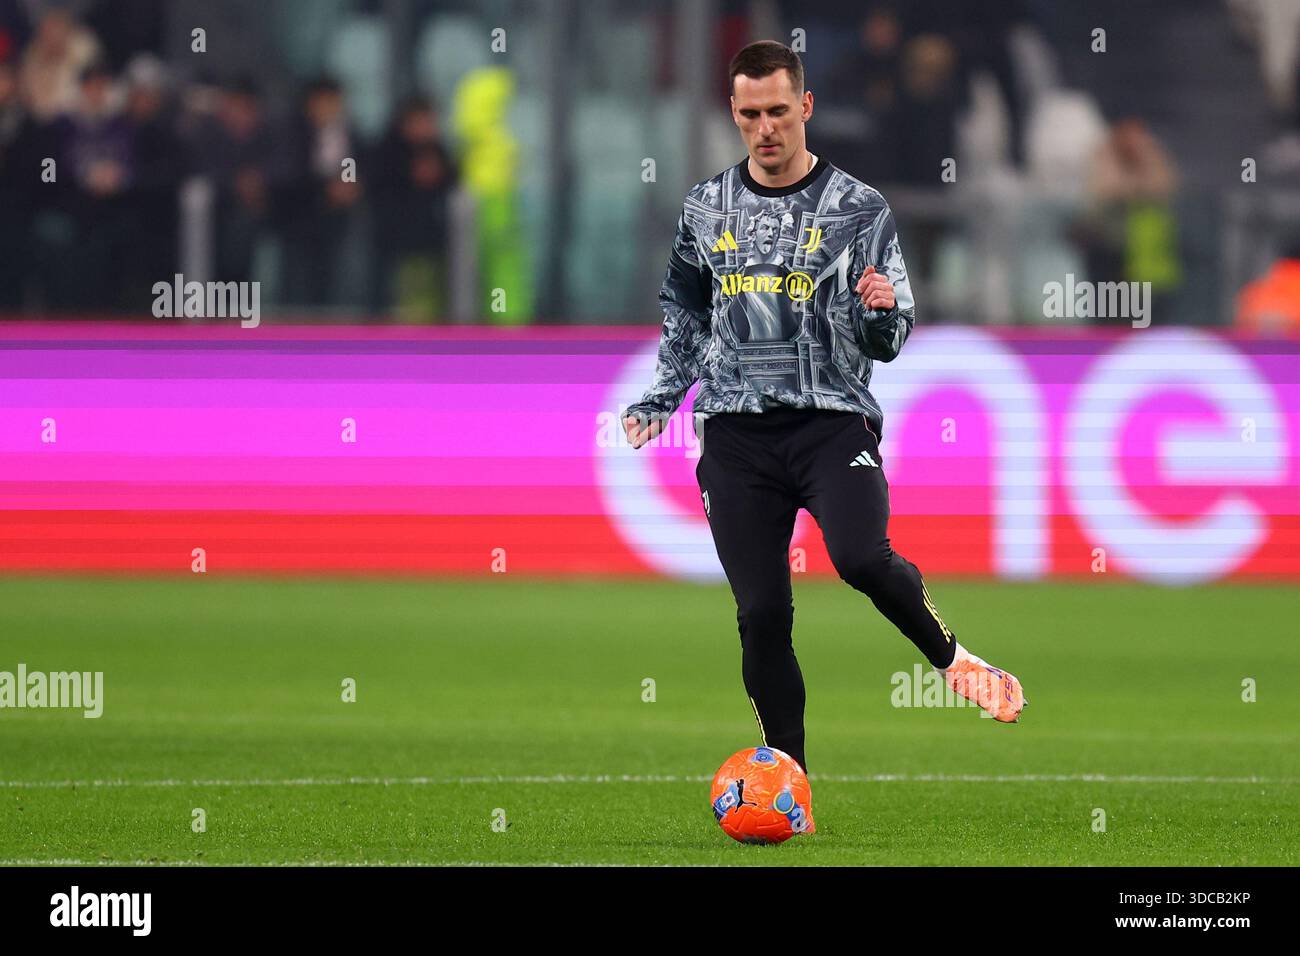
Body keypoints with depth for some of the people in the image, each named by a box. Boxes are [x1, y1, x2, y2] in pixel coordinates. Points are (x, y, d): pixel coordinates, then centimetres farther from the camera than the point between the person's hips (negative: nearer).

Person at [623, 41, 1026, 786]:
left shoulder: (860, 209, 2)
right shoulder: (707, 209, 11)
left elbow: (888, 344, 3)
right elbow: (686, 321, 26)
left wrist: (883, 311, -20)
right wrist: (657, 402, 13)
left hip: (832, 421, -3)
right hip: (738, 434, 3)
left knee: (862, 557, -29)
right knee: (762, 616, -2)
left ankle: (951, 657, -1)